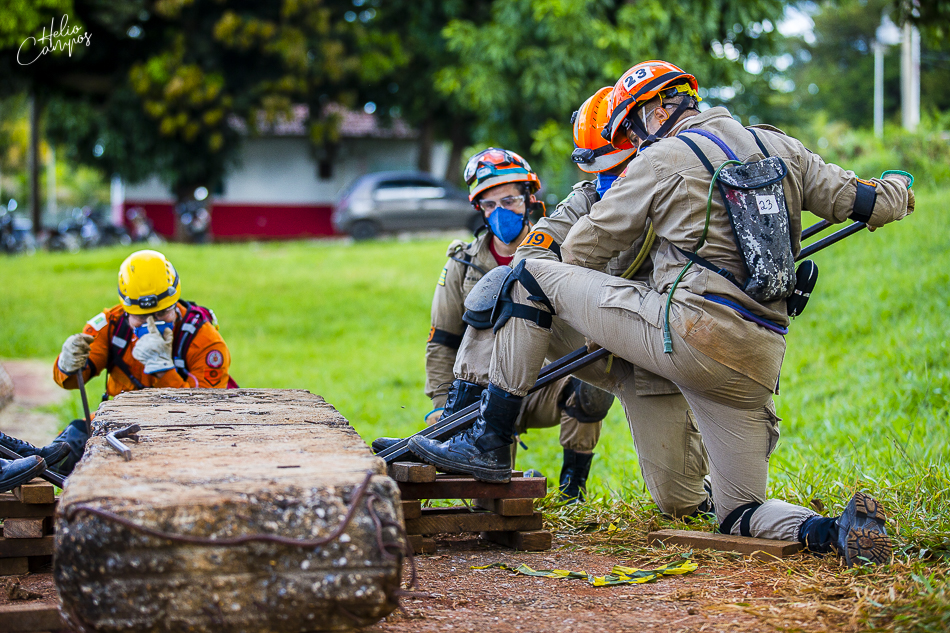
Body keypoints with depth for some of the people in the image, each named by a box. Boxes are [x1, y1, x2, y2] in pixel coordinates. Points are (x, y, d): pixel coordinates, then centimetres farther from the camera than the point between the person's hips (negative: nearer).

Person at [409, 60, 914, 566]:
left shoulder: (663, 160, 3)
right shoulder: (780, 148, 16)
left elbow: (583, 249, 10)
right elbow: (868, 203, 18)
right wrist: (896, 189, 42)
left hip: (688, 333, -6)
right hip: (756, 364, 6)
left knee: (531, 277, 7)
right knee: (739, 513, 19)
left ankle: (489, 445, 6)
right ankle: (839, 530, -13)